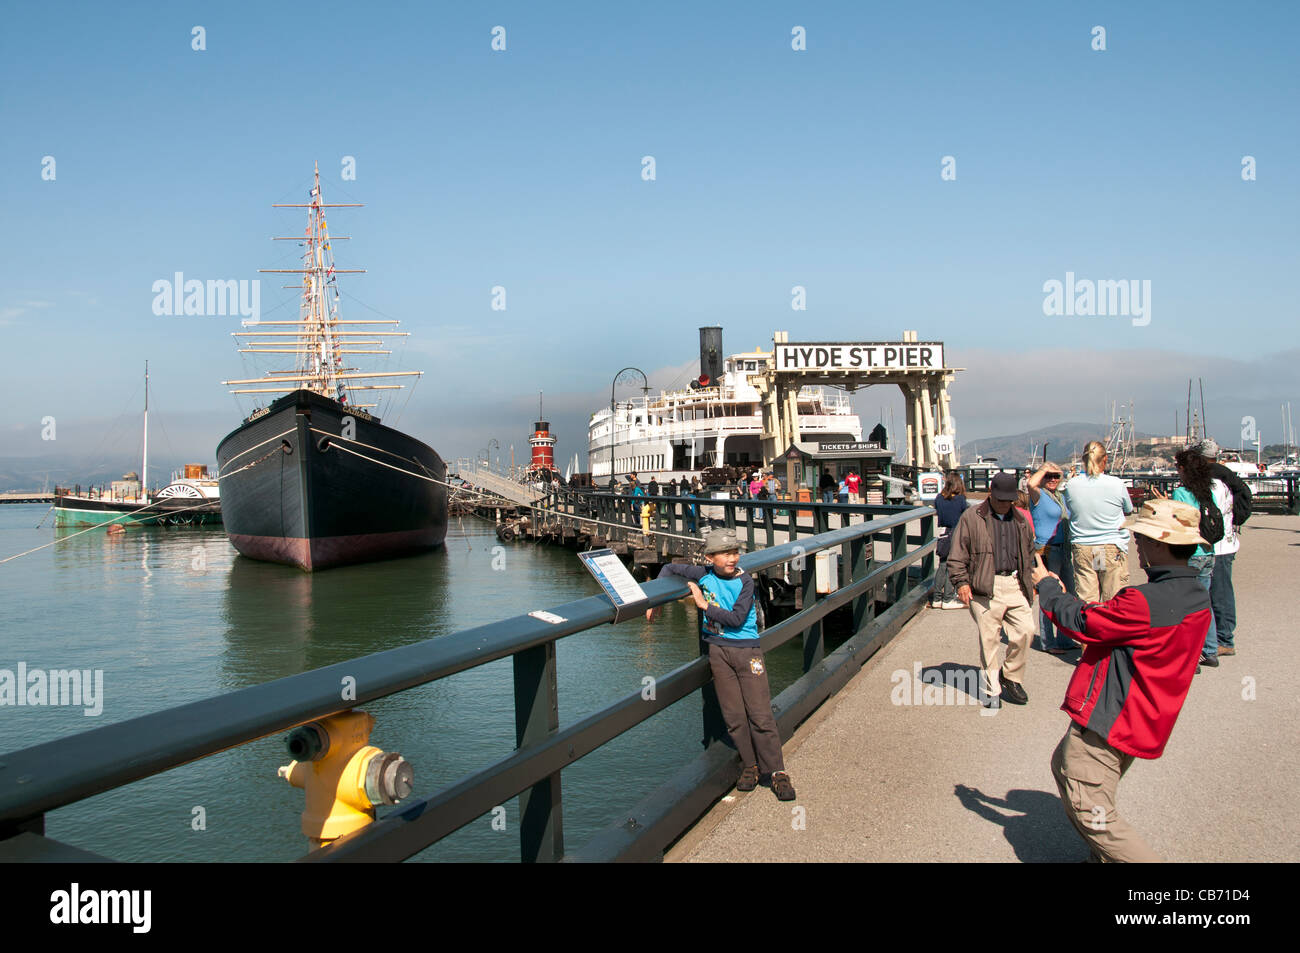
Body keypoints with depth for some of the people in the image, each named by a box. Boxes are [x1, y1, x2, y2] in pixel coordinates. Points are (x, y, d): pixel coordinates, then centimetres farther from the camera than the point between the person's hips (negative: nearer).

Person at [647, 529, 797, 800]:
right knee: (734, 716, 4)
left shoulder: (745, 581, -8)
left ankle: (777, 772, 3)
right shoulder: (703, 574, 1)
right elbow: (669, 569, 14)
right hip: (718, 651, 3)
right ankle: (751, 766, 17)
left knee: (760, 714, -5)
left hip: (747, 649, -3)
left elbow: (736, 619, -18)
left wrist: (704, 605, -14)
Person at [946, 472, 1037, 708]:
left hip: (1015, 585, 4)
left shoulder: (1020, 520, 17)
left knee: (1025, 630, -5)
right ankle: (992, 689, 12)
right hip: (985, 587, -4)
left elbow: (1029, 553, 28)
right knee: (989, 640, -1)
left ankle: (1010, 676, 18)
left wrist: (1030, 582, 23)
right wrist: (961, 582, -9)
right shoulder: (972, 517, 1)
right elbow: (957, 554, -1)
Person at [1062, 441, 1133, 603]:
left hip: (1082, 549, 2)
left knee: (1085, 602, 5)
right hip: (1113, 548, -2)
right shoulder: (1116, 484, -9)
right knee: (1115, 603, 5)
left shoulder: (1072, 485, -5)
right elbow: (1129, 511, 7)